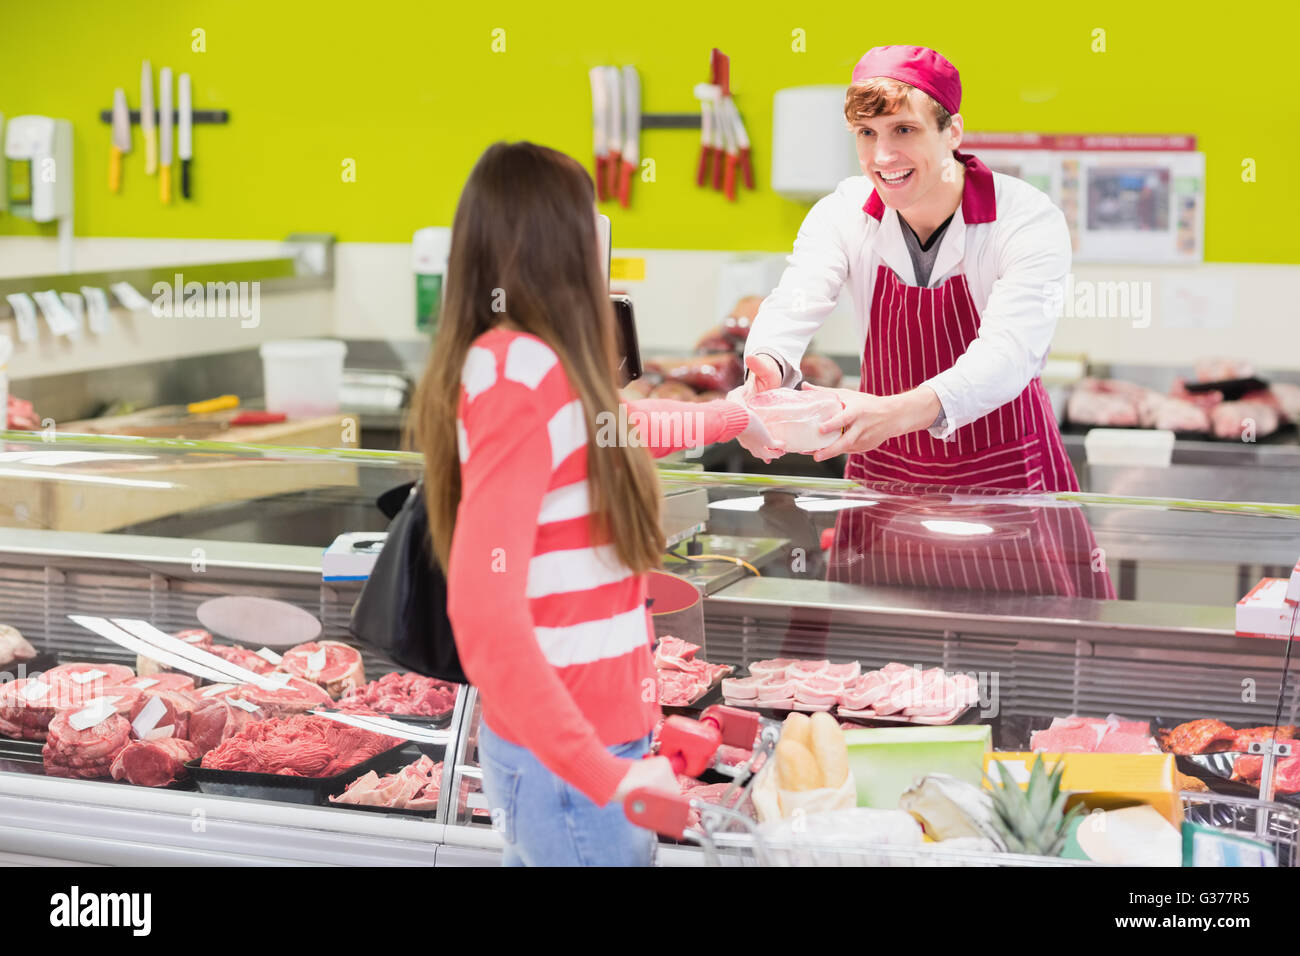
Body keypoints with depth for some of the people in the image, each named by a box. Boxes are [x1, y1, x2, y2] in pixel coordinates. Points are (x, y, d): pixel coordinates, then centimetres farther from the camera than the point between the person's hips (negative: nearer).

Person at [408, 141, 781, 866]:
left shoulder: (532, 368, 5)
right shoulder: (520, 376, -22)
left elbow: (622, 428, 29)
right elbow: (484, 615, -29)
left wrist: (736, 416, 44)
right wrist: (604, 773, -28)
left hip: (564, 743, 9)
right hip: (568, 767, -9)